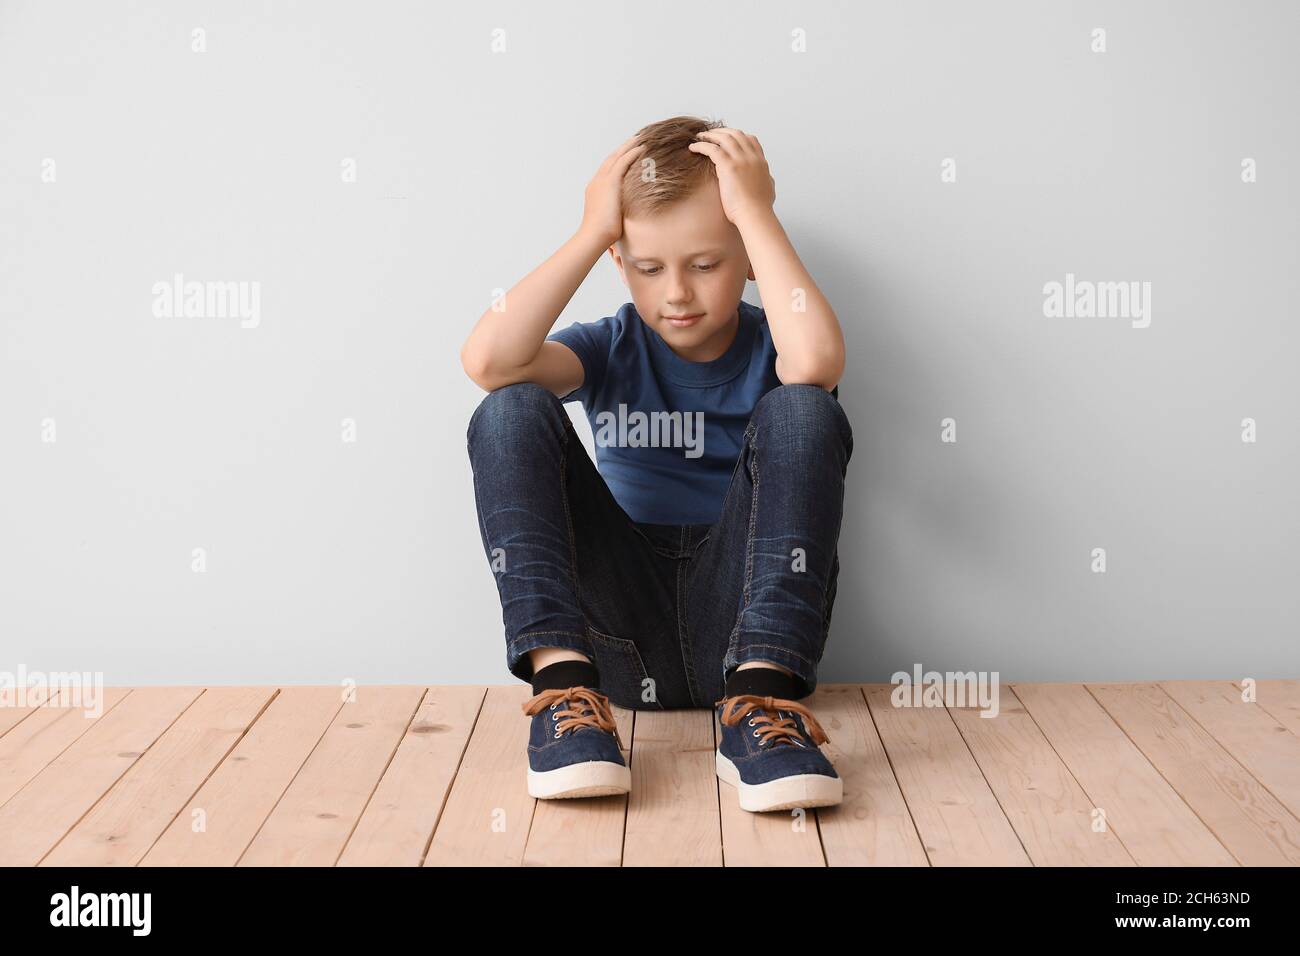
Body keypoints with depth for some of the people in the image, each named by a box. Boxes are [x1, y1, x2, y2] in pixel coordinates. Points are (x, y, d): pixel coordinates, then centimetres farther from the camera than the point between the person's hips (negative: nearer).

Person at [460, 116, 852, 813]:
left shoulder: (768, 349, 3)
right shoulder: (613, 351, 8)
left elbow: (816, 359, -27)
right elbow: (487, 359, -15)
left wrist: (754, 211, -16)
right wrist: (591, 232, -9)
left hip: (738, 622, -1)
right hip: (623, 636, 2)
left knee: (801, 410, -23)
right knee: (512, 411, -14)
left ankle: (760, 699, -33)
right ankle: (562, 679, -28)